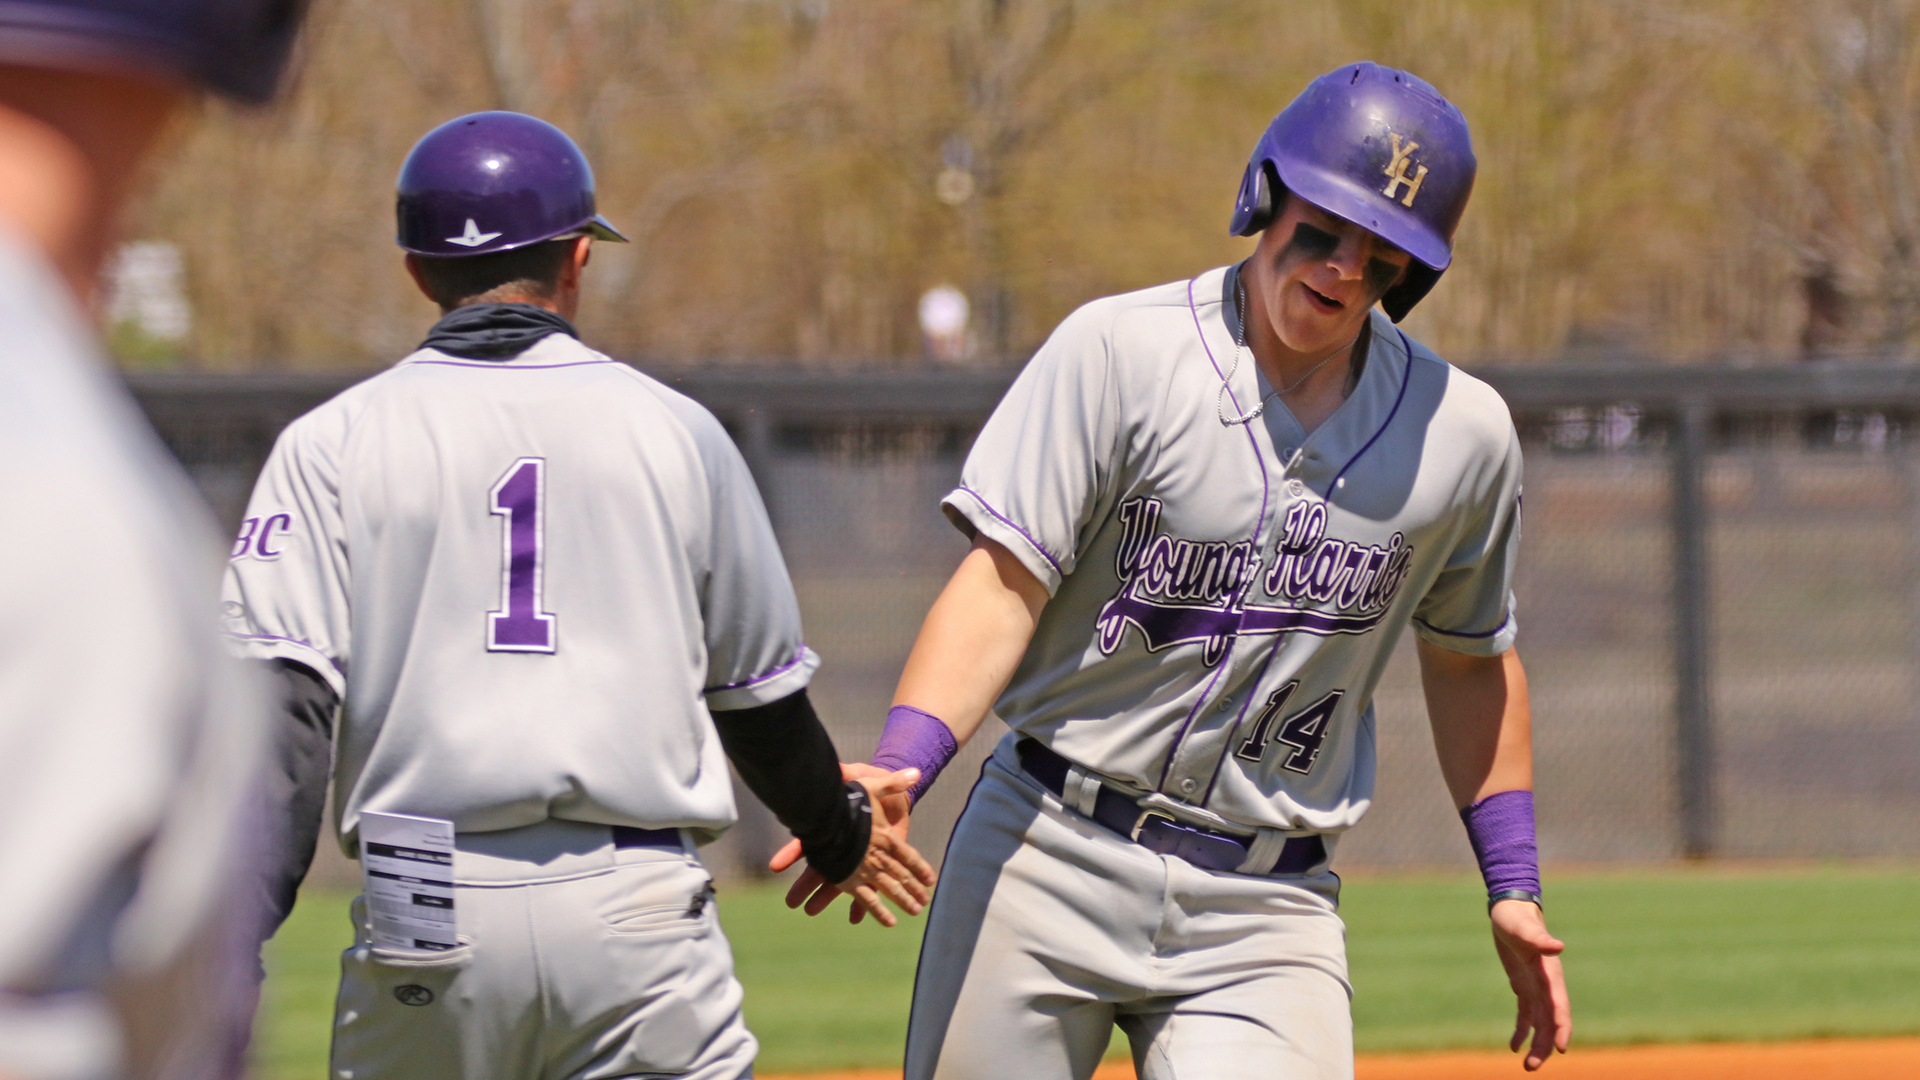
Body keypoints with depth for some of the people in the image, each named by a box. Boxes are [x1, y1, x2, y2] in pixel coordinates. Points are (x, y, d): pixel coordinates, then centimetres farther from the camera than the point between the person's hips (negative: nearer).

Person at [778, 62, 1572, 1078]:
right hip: (1050, 855, -1)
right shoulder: (1121, 350, -7)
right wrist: (897, 768, -27)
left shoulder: (1460, 433, 3)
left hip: (1267, 912, 1)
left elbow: (1469, 659, 19)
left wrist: (1512, 888, 17)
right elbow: (1006, 582, -13)